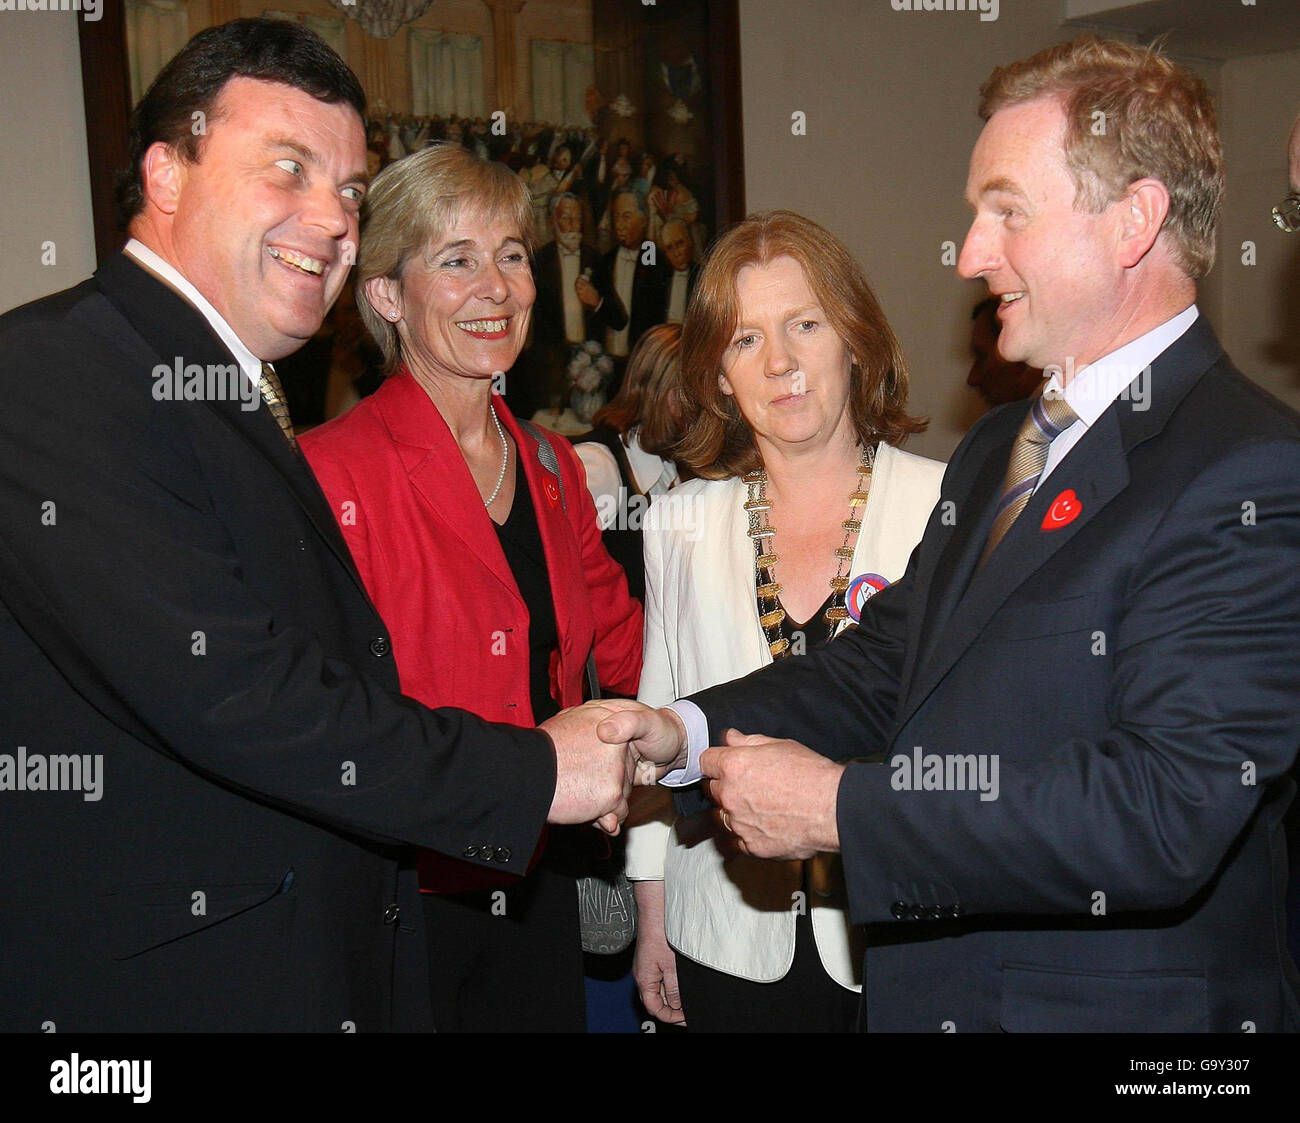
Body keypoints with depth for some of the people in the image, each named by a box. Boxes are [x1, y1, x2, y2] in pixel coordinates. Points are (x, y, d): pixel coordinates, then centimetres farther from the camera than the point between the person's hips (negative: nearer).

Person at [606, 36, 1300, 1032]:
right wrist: (687, 731, -5)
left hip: (1125, 1005, -7)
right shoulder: (993, 453, 10)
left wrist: (839, 808, -23)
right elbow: (883, 667, 10)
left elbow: (1162, 812, -28)